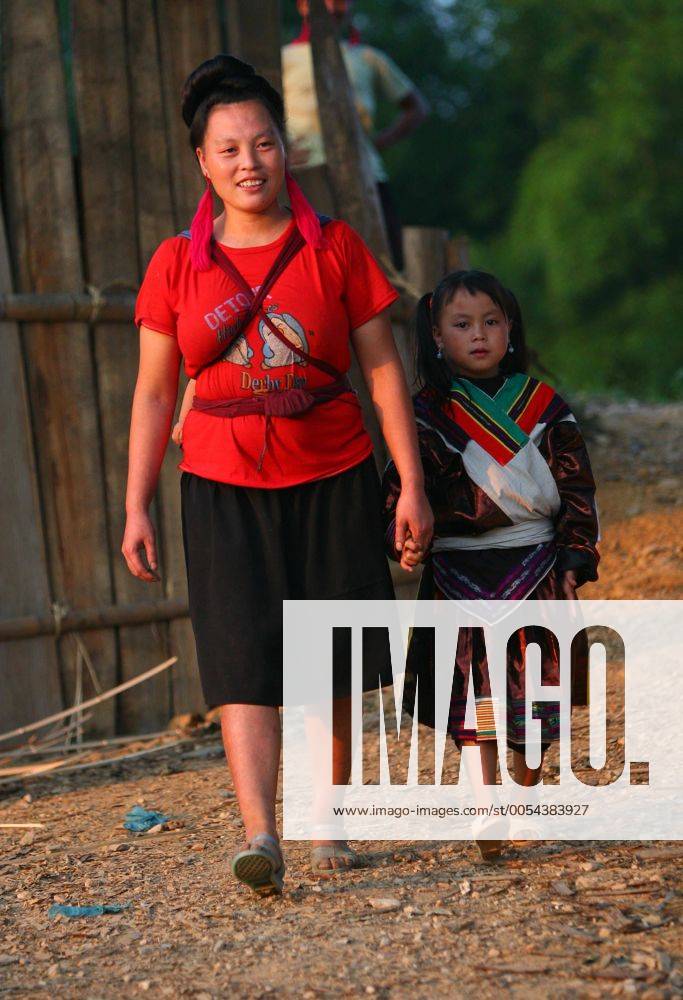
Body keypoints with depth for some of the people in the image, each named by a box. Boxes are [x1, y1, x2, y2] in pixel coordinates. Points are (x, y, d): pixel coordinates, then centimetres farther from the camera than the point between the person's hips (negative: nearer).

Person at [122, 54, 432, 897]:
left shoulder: (336, 249, 1)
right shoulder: (175, 266, 2)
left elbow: (383, 370, 2)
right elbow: (153, 394, 7)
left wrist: (411, 484, -3)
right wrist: (136, 508, 3)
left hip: (334, 483, 0)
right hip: (224, 489, 0)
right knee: (244, 660, -13)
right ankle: (259, 836, -22)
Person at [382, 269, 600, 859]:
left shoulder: (543, 407, 7)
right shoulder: (429, 416, 3)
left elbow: (576, 487, 9)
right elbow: (402, 485, -2)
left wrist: (574, 561, 1)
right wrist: (405, 539, -21)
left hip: (536, 566, 2)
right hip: (461, 571, -1)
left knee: (534, 692, 4)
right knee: (474, 686, -11)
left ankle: (525, 795, 21)